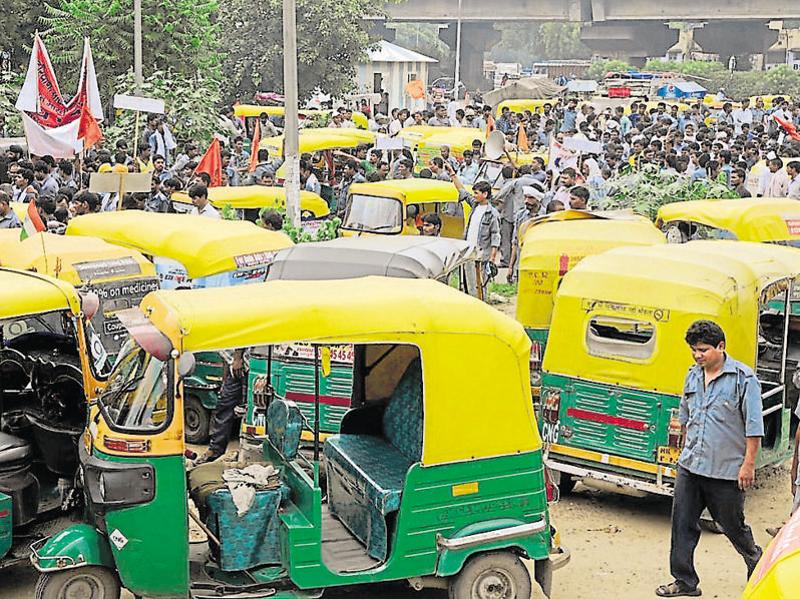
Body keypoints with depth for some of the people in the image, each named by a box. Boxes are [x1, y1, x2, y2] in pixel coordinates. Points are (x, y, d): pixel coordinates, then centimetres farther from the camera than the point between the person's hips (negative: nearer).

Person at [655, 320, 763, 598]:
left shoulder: (743, 378, -11)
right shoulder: (693, 375, 9)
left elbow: (754, 426, -11)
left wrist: (749, 464, -13)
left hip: (726, 471, -6)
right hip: (690, 467, 6)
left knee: (732, 524, 9)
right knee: (682, 523, 3)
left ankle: (756, 561, 37)